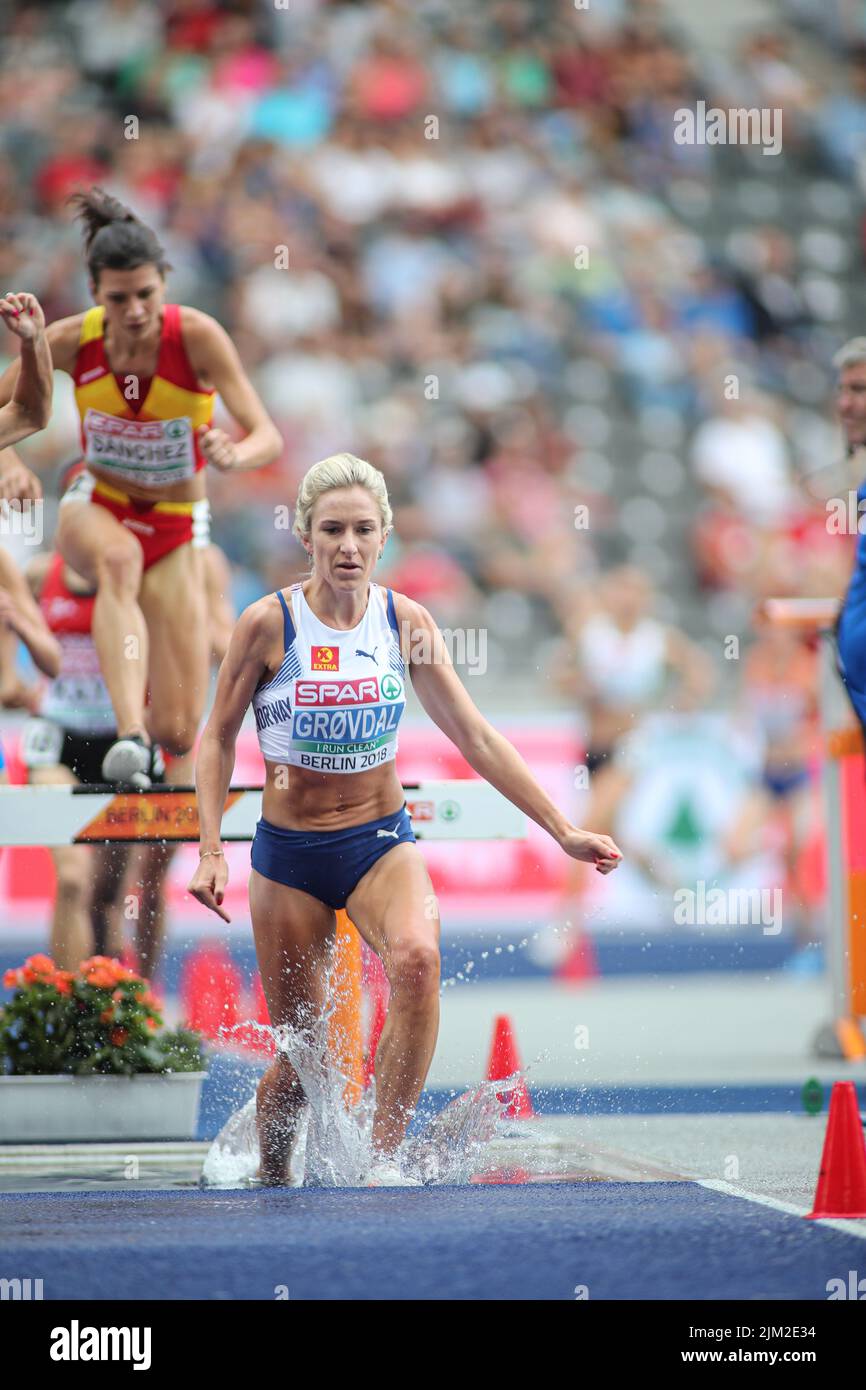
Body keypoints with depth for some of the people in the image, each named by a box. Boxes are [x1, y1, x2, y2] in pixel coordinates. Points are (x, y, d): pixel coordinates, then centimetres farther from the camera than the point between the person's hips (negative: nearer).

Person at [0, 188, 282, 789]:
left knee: (178, 733, -7)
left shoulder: (197, 336, -20)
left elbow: (269, 438, -25)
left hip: (177, 527, 0)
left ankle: (145, 736, 33)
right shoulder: (71, 340, -15)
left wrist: (236, 454, -49)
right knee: (118, 559, -42)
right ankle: (129, 735, -51)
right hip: (95, 508, 0)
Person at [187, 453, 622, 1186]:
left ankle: (385, 1157, -27)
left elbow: (476, 738, 1)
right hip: (290, 851, -1)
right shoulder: (269, 624, -10)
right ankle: (269, 1182, 33)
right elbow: (217, 739, 0)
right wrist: (211, 850, -10)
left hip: (382, 840, 1)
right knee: (298, 1058, 2)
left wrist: (563, 830, -2)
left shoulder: (407, 623, -3)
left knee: (417, 958, -33)